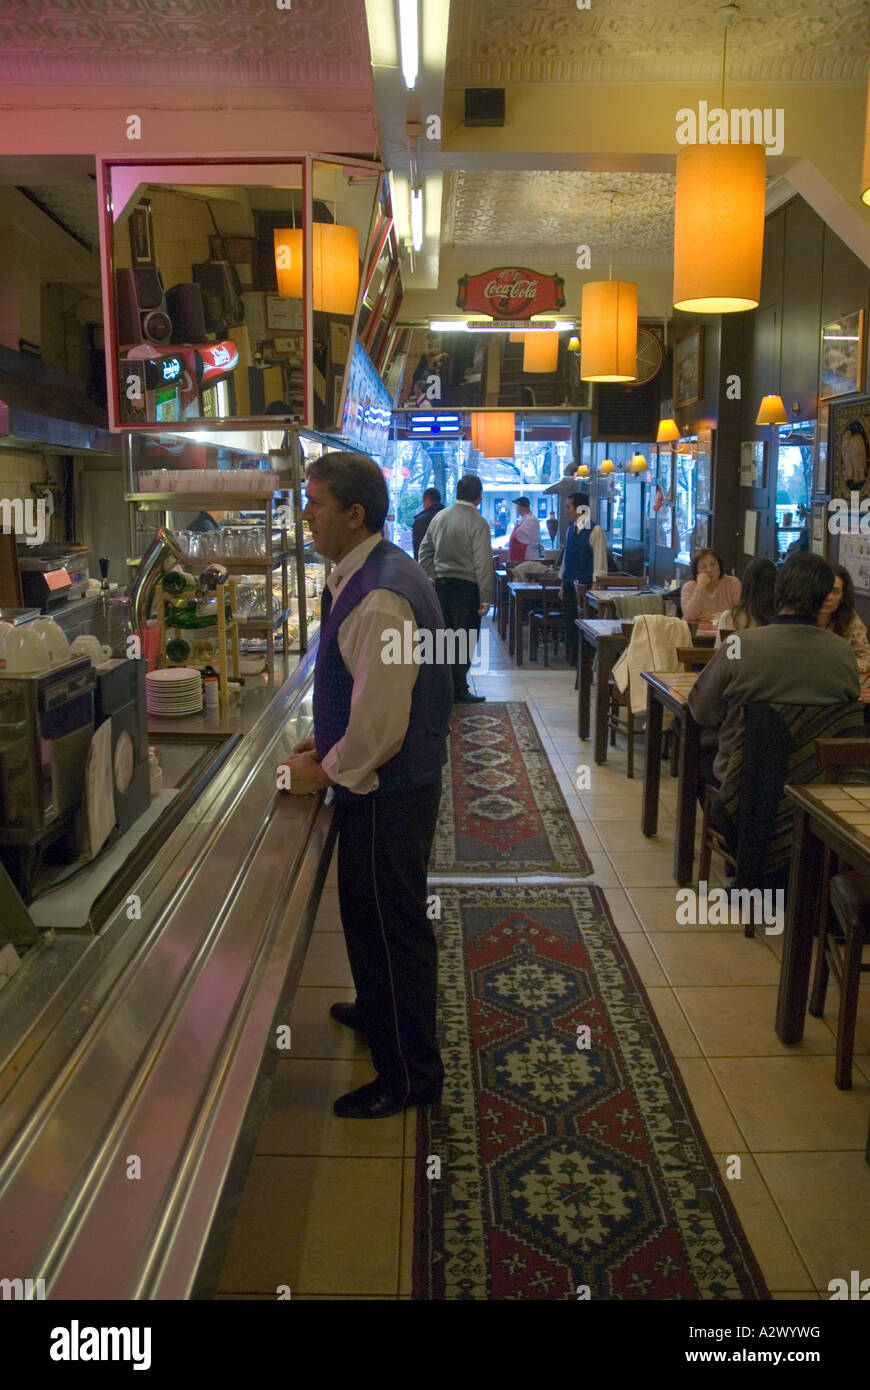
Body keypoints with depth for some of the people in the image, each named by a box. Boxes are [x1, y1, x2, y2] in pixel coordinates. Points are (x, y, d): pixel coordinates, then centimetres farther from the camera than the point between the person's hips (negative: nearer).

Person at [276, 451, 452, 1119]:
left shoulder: (379, 596, -27)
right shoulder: (374, 572, 6)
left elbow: (380, 721, -27)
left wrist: (324, 771, -14)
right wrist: (328, 741, 14)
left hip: (387, 792, -10)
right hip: (393, 782, 10)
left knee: (391, 926, 6)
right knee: (370, 913, 28)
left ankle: (410, 1075, 24)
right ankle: (379, 1009, 52)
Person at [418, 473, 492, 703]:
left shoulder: (439, 517, 8)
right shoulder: (477, 523, -12)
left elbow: (425, 553, 12)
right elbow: (482, 563, -14)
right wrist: (485, 597, -10)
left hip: (441, 583, 6)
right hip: (467, 587, -6)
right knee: (465, 640, 1)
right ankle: (458, 691, 3)